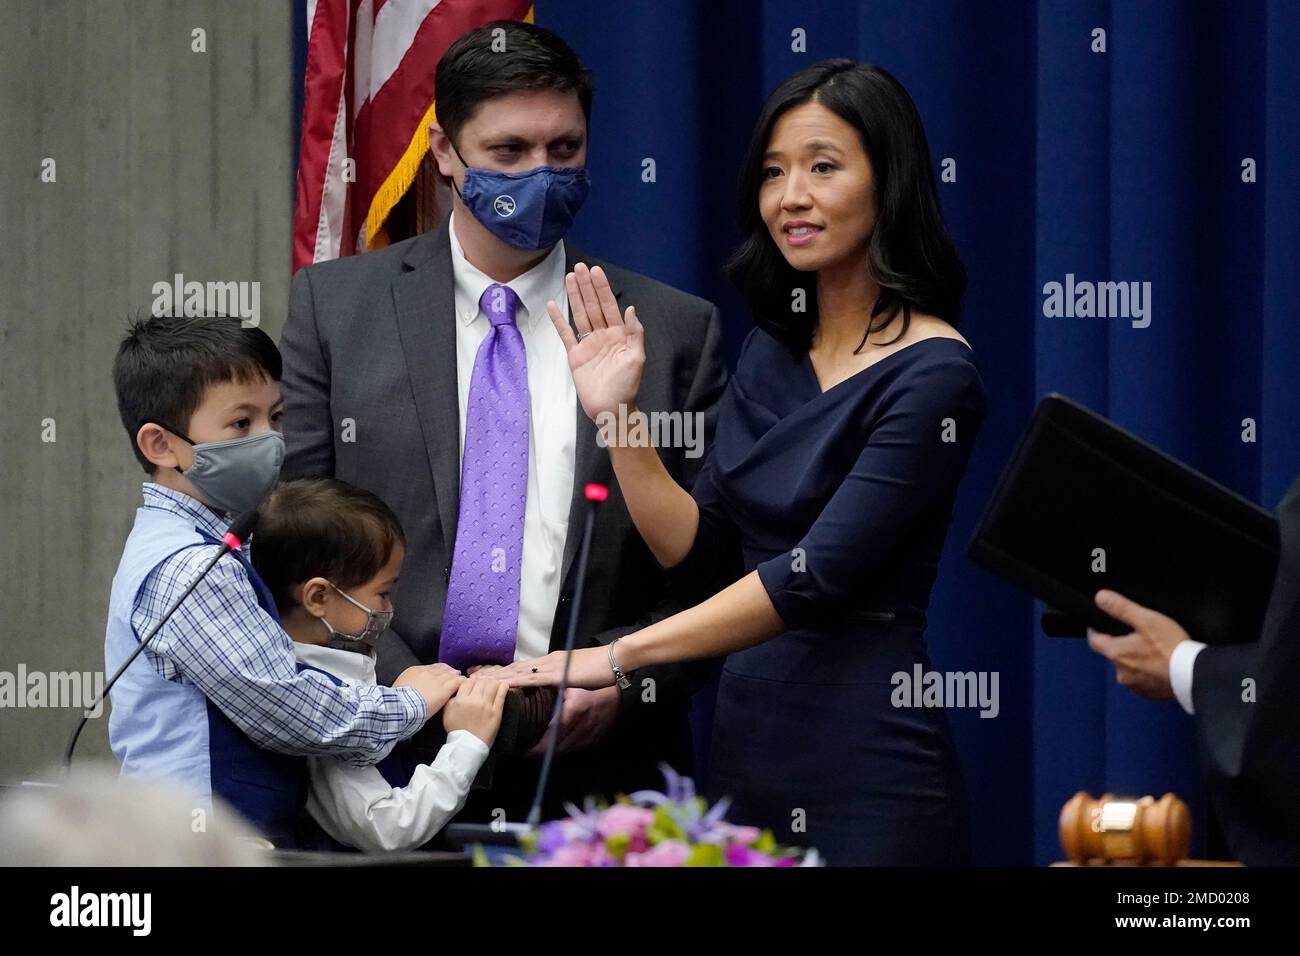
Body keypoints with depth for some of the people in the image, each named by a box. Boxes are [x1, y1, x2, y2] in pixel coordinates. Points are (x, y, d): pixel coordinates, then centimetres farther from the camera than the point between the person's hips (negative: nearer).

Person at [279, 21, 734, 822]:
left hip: (597, 772, 0)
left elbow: (714, 572, 6)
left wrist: (624, 679, -11)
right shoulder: (335, 306, 6)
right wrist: (411, 689, -10)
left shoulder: (676, 330, 6)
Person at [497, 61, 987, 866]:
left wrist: (614, 658, -21)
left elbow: (818, 575, -20)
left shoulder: (933, 374, -12)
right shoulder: (772, 352, 12)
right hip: (747, 736, 7)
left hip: (866, 766, -7)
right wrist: (617, 415, -2)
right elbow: (690, 543, 11)